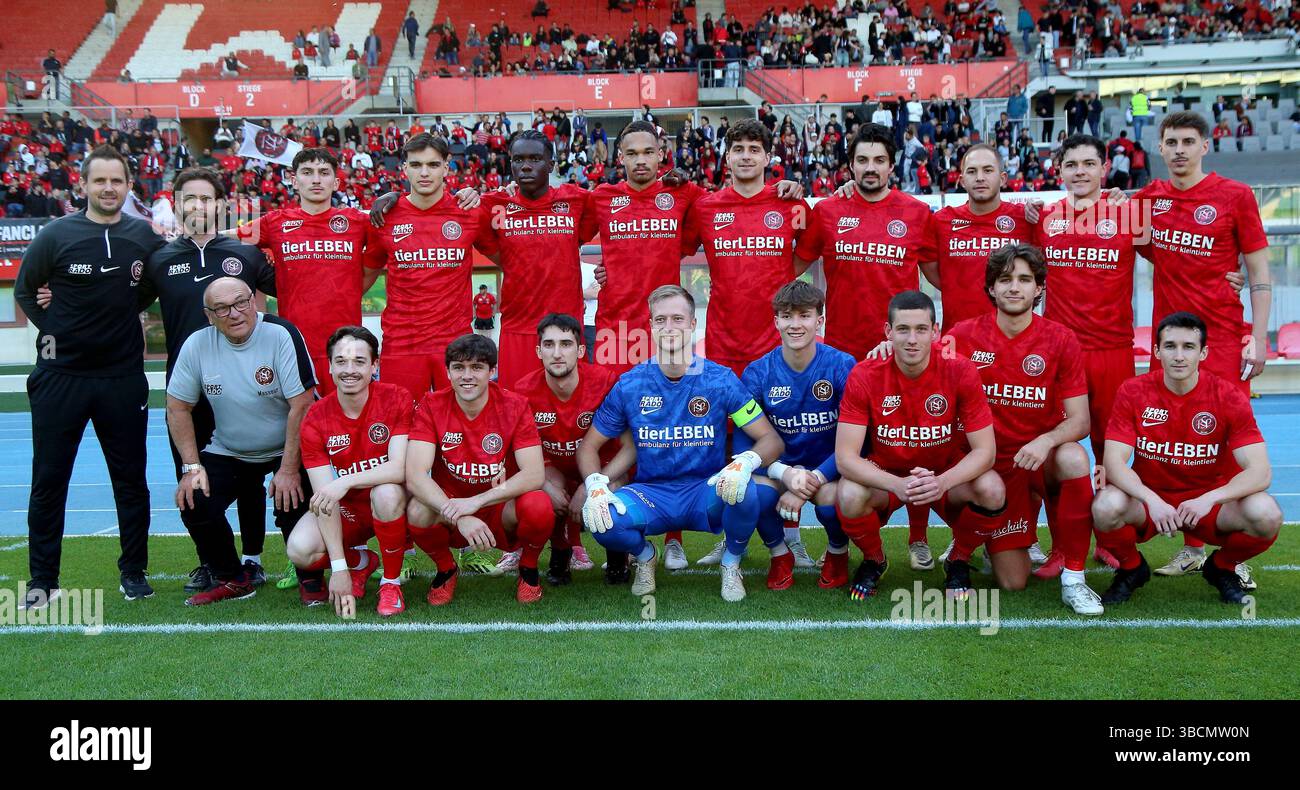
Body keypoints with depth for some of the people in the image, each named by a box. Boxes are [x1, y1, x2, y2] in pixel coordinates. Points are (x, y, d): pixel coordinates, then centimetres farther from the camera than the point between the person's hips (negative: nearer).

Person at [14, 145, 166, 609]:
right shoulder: (56, 235, -3)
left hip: (124, 378, 1)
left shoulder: (145, 236, 2)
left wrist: (132, 314, 5)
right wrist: (51, 331, 1)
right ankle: (42, 580, 17)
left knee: (130, 479, 7)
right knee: (49, 480, 5)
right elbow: (24, 290, 8)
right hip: (61, 376, -1)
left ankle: (134, 571, 21)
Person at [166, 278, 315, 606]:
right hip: (227, 453, 4)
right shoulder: (197, 345, -6)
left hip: (286, 450, -4)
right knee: (193, 499, -16)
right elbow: (177, 408, 2)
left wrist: (289, 468, -22)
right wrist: (192, 467, -8)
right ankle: (231, 580, 8)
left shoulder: (281, 334, -19)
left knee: (292, 502, -26)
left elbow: (302, 404, -21)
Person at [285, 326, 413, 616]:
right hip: (345, 508, 2)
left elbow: (401, 469, -23)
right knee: (299, 550, -24)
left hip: (389, 504, -2)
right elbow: (324, 497, -17)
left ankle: (392, 581, -11)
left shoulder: (396, 399, -15)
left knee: (386, 493, -37)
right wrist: (339, 568, -24)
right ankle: (360, 561, 11)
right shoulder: (315, 419, -11)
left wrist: (346, 481, -38)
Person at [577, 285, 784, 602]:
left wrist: (746, 462, -31)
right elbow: (589, 445, 4)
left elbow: (771, 439, -7)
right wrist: (596, 485, -18)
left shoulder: (721, 380, -7)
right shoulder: (629, 385, -3)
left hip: (707, 493, -1)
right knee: (597, 517, -28)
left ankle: (732, 563, 1)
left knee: (744, 489, -34)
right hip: (651, 494, 1)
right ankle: (645, 556, 9)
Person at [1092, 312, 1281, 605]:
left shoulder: (1229, 397, -10)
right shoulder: (1133, 392, -10)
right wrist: (1152, 500, -34)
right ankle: (1131, 568, 4)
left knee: (1267, 516, -29)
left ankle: (1221, 568, 8)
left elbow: (1260, 471, -16)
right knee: (1106, 508, -33)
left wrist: (1209, 499, -33)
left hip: (1209, 501, 1)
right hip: (1148, 498, 0)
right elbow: (1114, 462, -16)